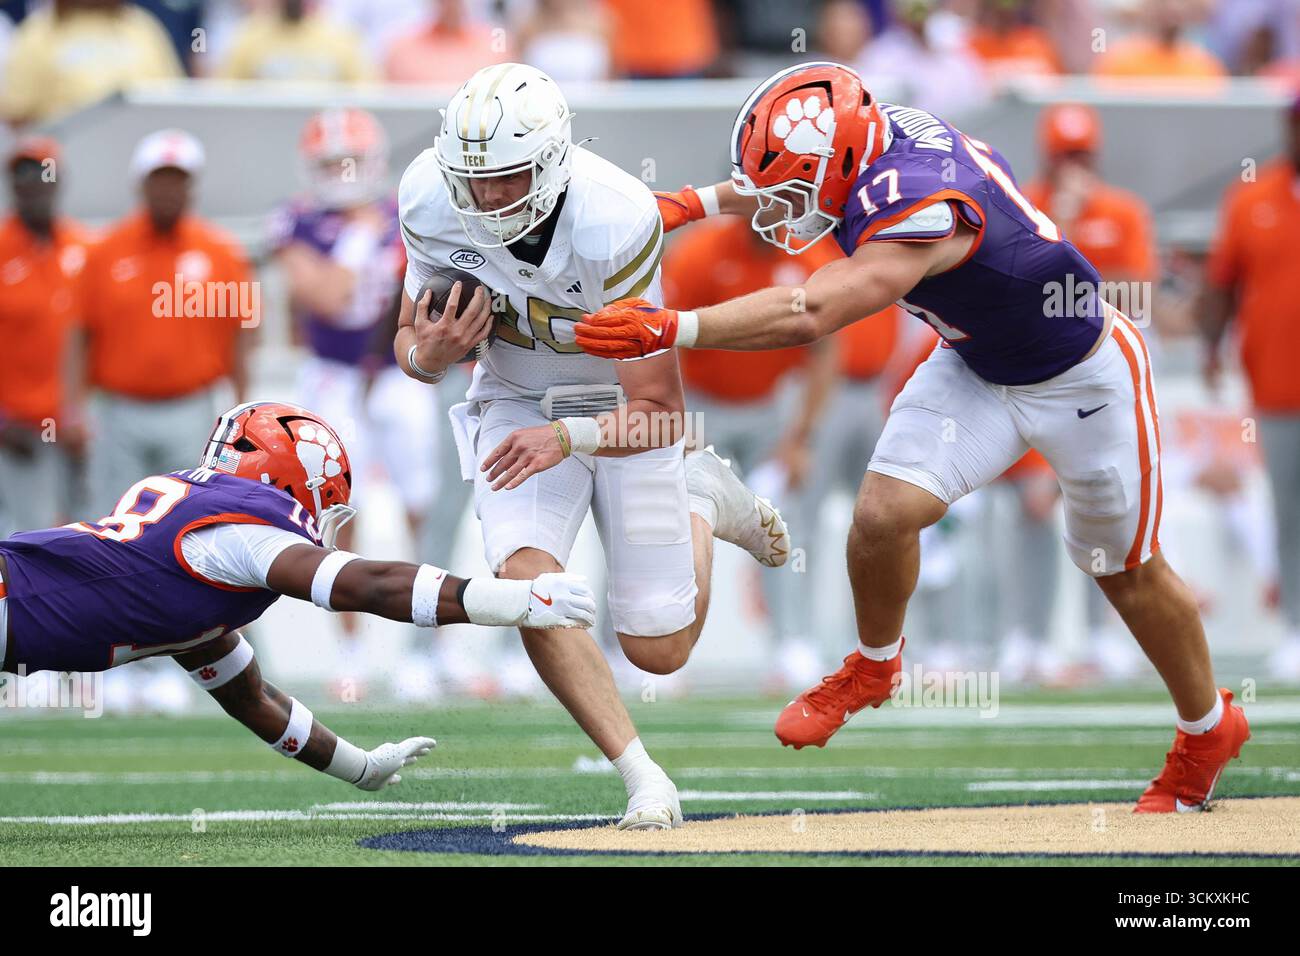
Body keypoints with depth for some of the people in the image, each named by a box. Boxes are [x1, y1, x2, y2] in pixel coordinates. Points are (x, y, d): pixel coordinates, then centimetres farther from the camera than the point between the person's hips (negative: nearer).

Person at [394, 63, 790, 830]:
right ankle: (642, 778, -17)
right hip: (517, 403, 2)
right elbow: (411, 343, -7)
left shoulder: (615, 223, -35)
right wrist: (429, 355, -32)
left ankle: (702, 505, 35)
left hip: (623, 411, -2)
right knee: (526, 576, -27)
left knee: (659, 650, 4)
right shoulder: (431, 200, -23)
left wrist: (564, 439, -49)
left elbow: (659, 414, -31)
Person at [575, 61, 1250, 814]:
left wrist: (674, 329, -51)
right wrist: (696, 205, 0)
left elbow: (808, 315, -48)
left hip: (1083, 378, -7)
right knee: (885, 515, -10)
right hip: (974, 367, 7)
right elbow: (798, 176, 10)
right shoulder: (880, 135, -15)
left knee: (1128, 573, 12)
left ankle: (1210, 730, 36)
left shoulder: (921, 211, -39)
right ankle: (872, 668, 18)